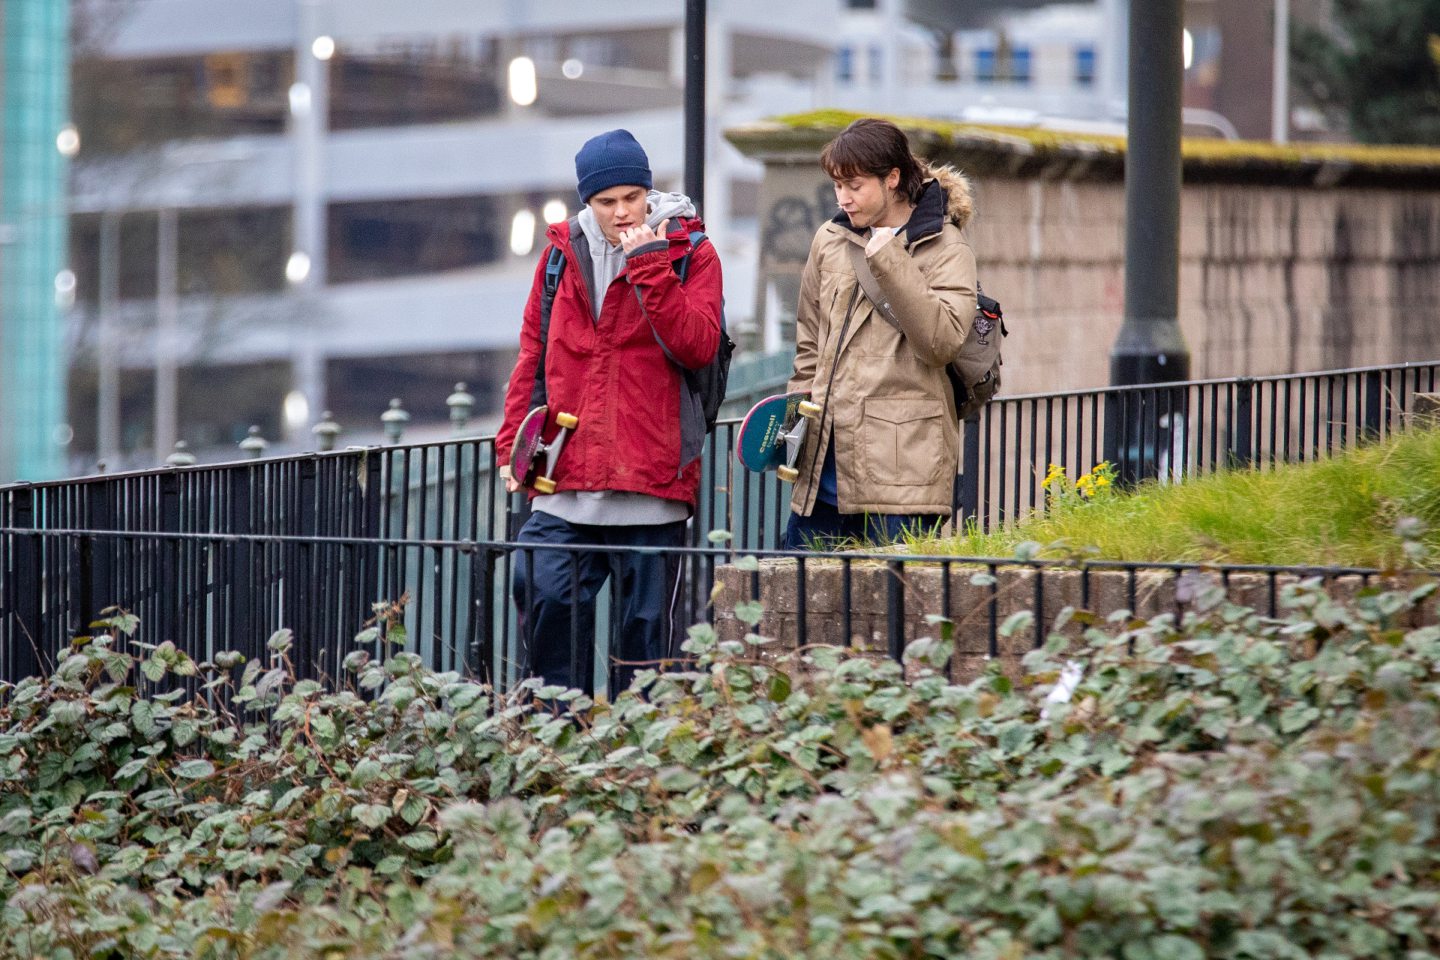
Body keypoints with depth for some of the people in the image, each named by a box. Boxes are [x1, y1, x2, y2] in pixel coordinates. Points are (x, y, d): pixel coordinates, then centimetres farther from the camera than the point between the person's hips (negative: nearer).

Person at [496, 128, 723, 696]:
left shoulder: (689, 254, 3)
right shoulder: (563, 252, 12)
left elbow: (698, 346, -13)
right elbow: (533, 355, 18)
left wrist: (648, 266, -15)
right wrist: (513, 441, 11)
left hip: (651, 482, -2)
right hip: (565, 482, 3)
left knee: (645, 621, 2)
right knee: (544, 597, -7)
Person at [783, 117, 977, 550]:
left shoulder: (946, 250, -1)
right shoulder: (830, 241, 14)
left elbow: (942, 340, -17)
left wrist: (889, 260, -17)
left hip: (899, 463, -5)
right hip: (825, 461, 6)